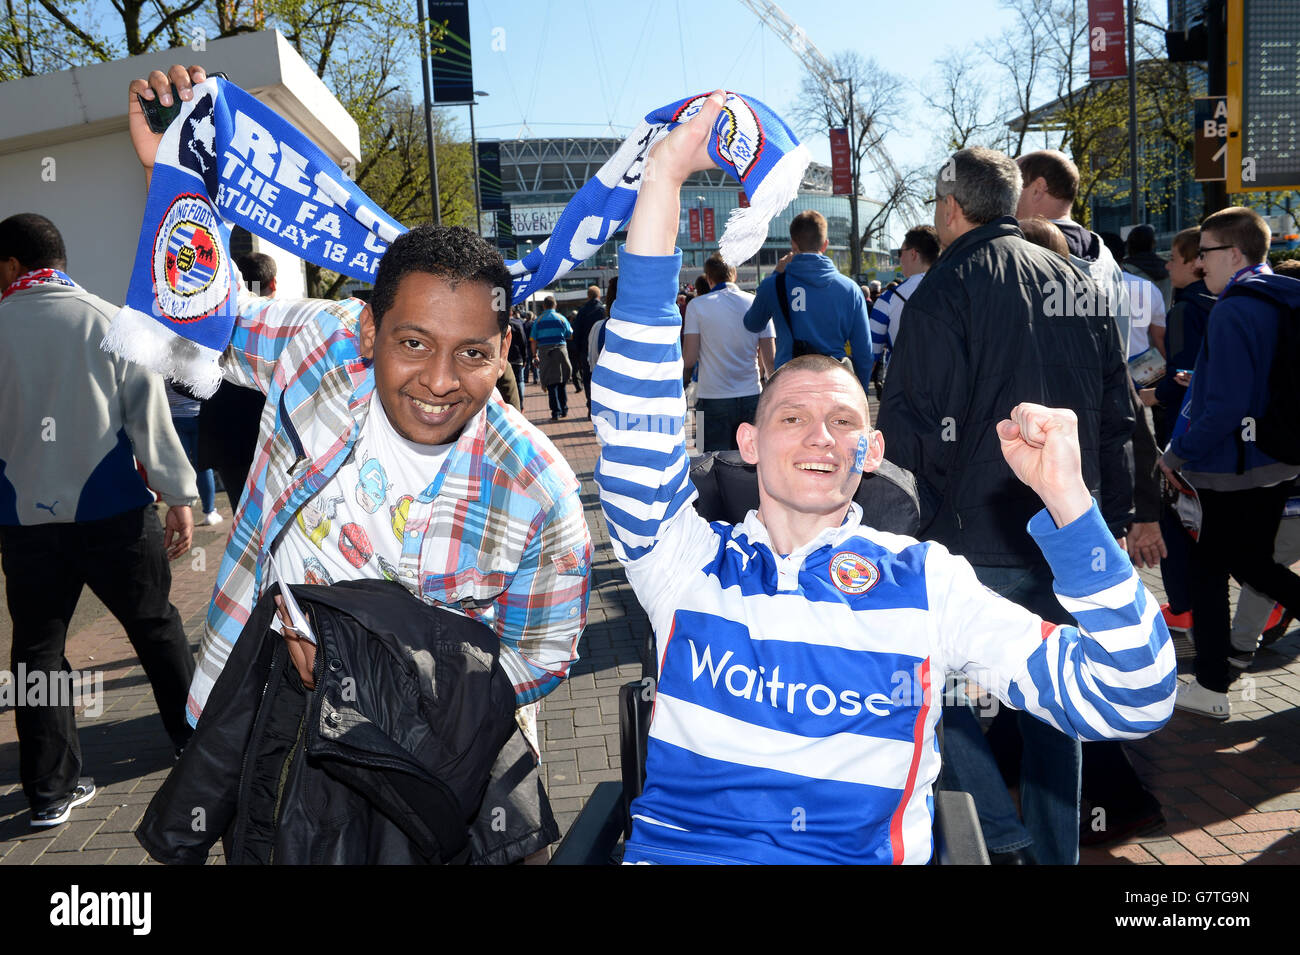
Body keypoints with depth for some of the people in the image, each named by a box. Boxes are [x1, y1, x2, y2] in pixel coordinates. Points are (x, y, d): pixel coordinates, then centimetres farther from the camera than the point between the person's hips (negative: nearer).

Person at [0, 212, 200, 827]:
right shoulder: (108, 320, -3)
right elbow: (147, 411, -5)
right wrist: (178, 494, -1)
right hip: (112, 510, 0)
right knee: (156, 626, 15)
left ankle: (51, 790, 14)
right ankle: (195, 735, 30)